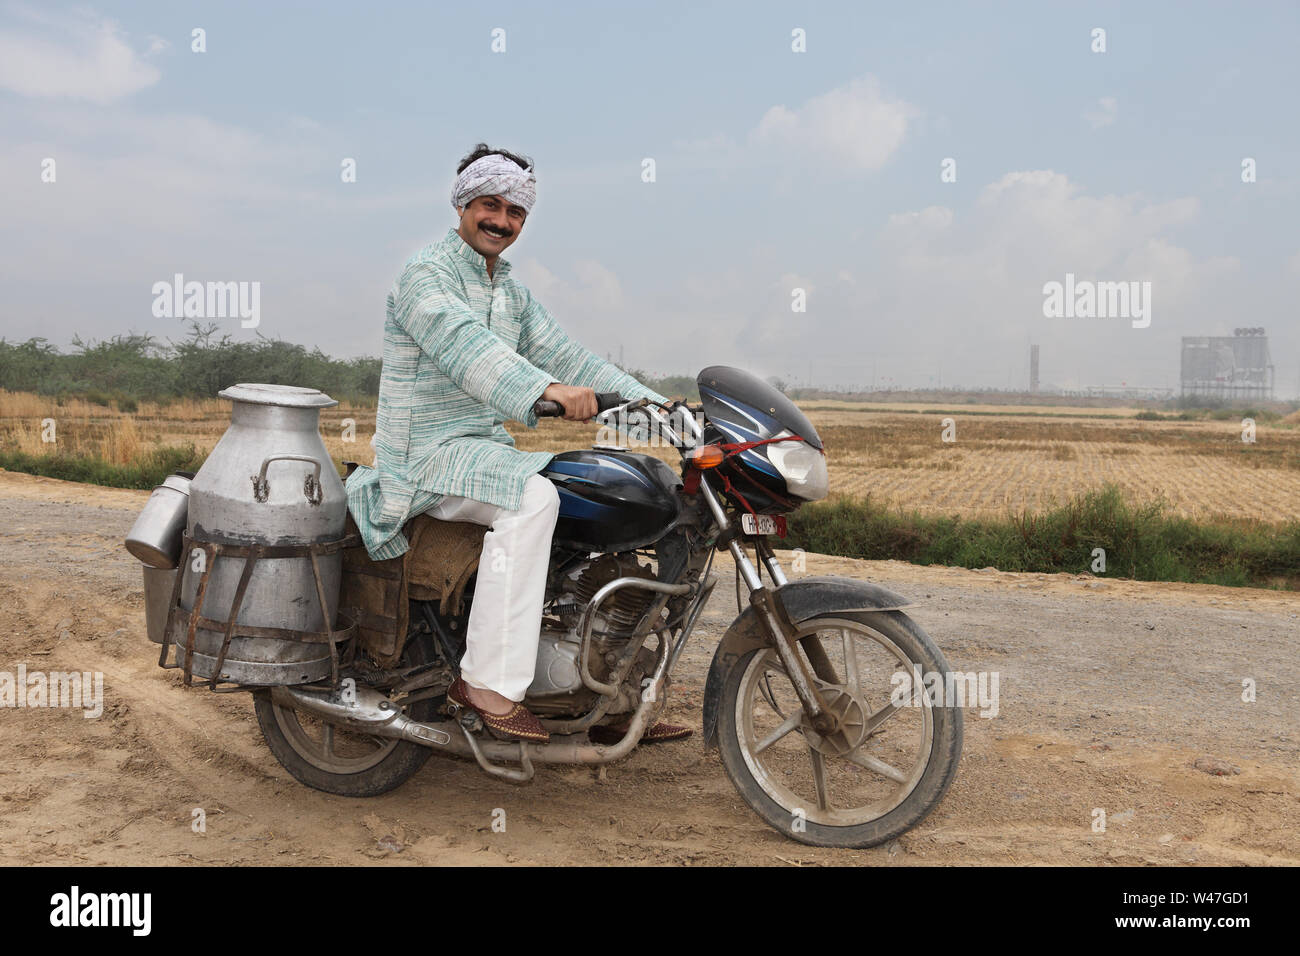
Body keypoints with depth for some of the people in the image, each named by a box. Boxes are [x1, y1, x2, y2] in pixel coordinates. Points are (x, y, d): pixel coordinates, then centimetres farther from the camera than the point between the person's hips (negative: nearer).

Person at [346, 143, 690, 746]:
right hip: (427, 452, -8)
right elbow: (464, 344, -28)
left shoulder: (512, 292, 19)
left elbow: (563, 355, 14)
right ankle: (488, 683, -30)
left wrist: (651, 402, 2)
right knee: (533, 498, -33)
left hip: (488, 446, 8)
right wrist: (547, 388, -44)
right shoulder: (425, 273, -8)